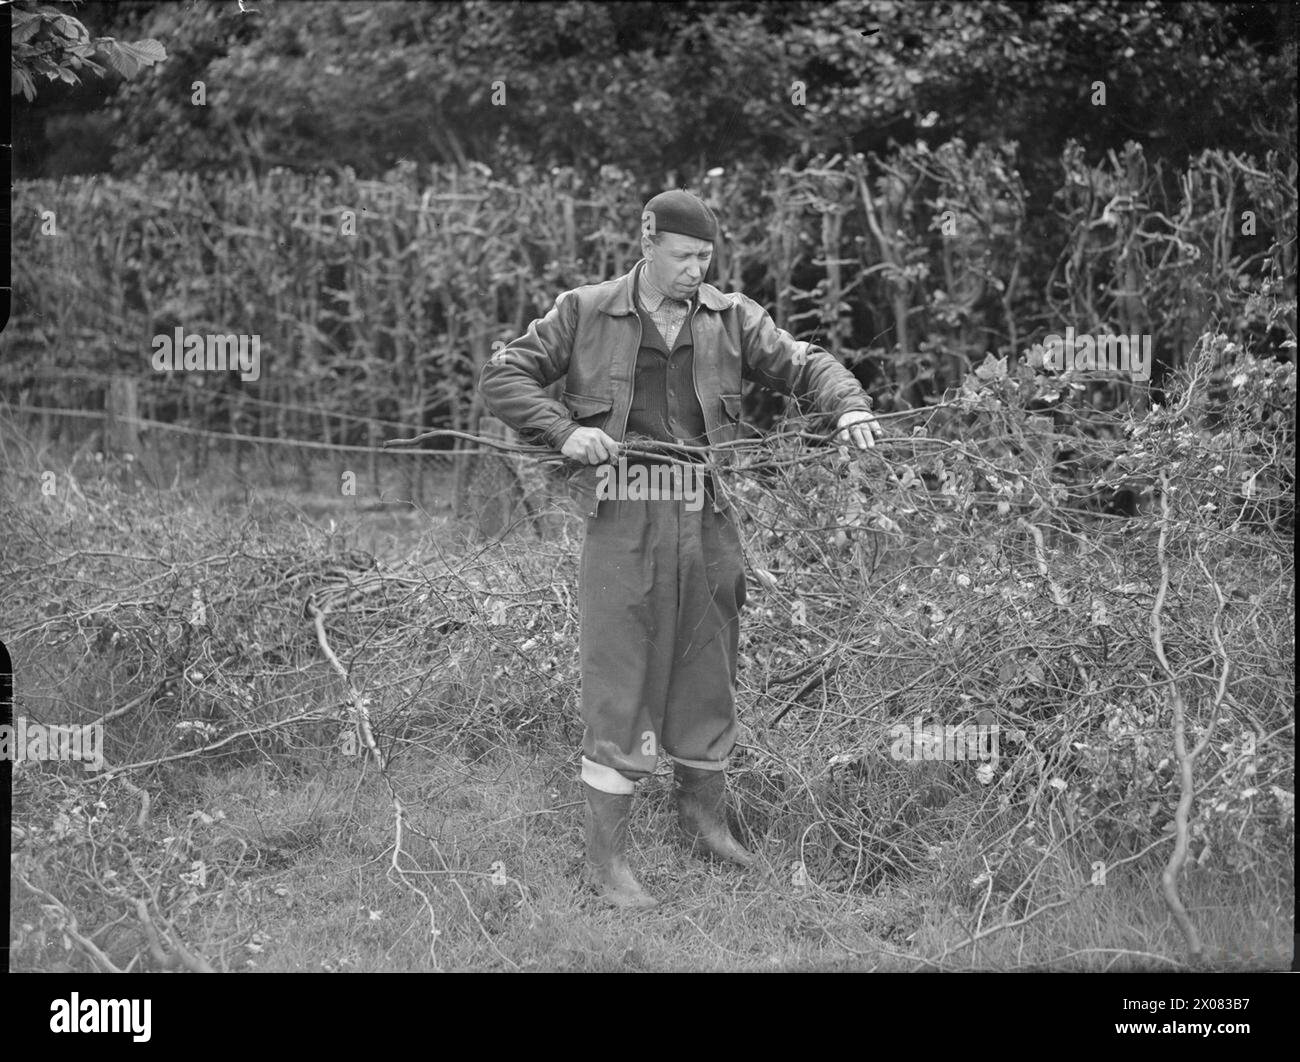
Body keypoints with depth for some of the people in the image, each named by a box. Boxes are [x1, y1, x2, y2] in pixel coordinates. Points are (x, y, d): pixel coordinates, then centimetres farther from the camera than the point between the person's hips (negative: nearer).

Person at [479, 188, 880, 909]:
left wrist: (849, 404, -14)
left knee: (707, 677, 14)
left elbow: (803, 364, 7)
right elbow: (501, 378, 1)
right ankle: (606, 859, 2)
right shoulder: (585, 313, 1)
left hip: (706, 519, 4)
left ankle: (705, 822, 34)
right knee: (620, 685, -4)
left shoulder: (729, 318, 8)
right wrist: (564, 429, -14)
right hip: (624, 518, -4)